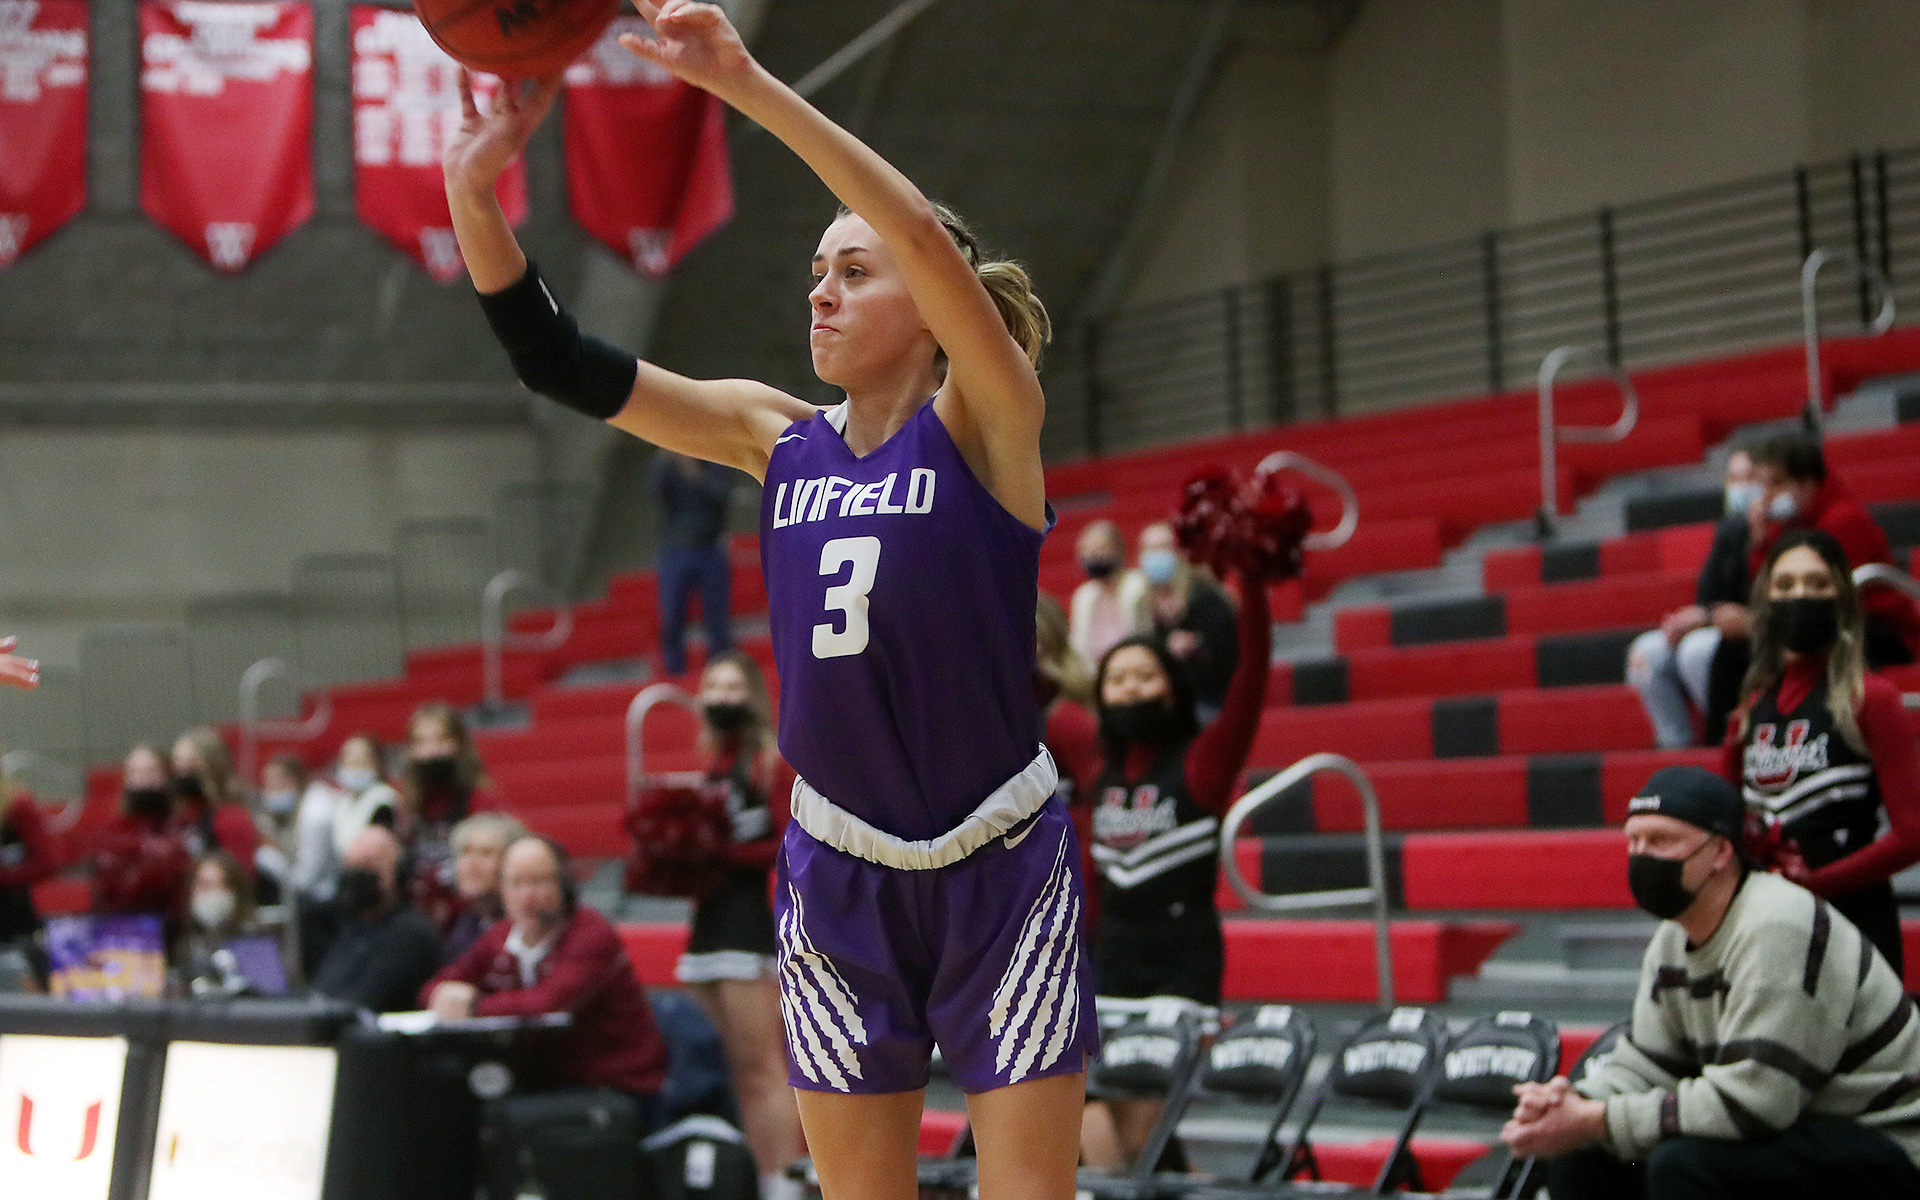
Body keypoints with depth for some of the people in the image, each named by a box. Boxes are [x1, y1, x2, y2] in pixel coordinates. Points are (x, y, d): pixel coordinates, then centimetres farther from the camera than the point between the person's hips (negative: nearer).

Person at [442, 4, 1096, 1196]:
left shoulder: (984, 424, -9)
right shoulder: (778, 439, 4)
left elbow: (929, 237, -26)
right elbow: (562, 363, -2)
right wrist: (476, 192, -16)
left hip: (998, 870, -4)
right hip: (839, 872, 4)